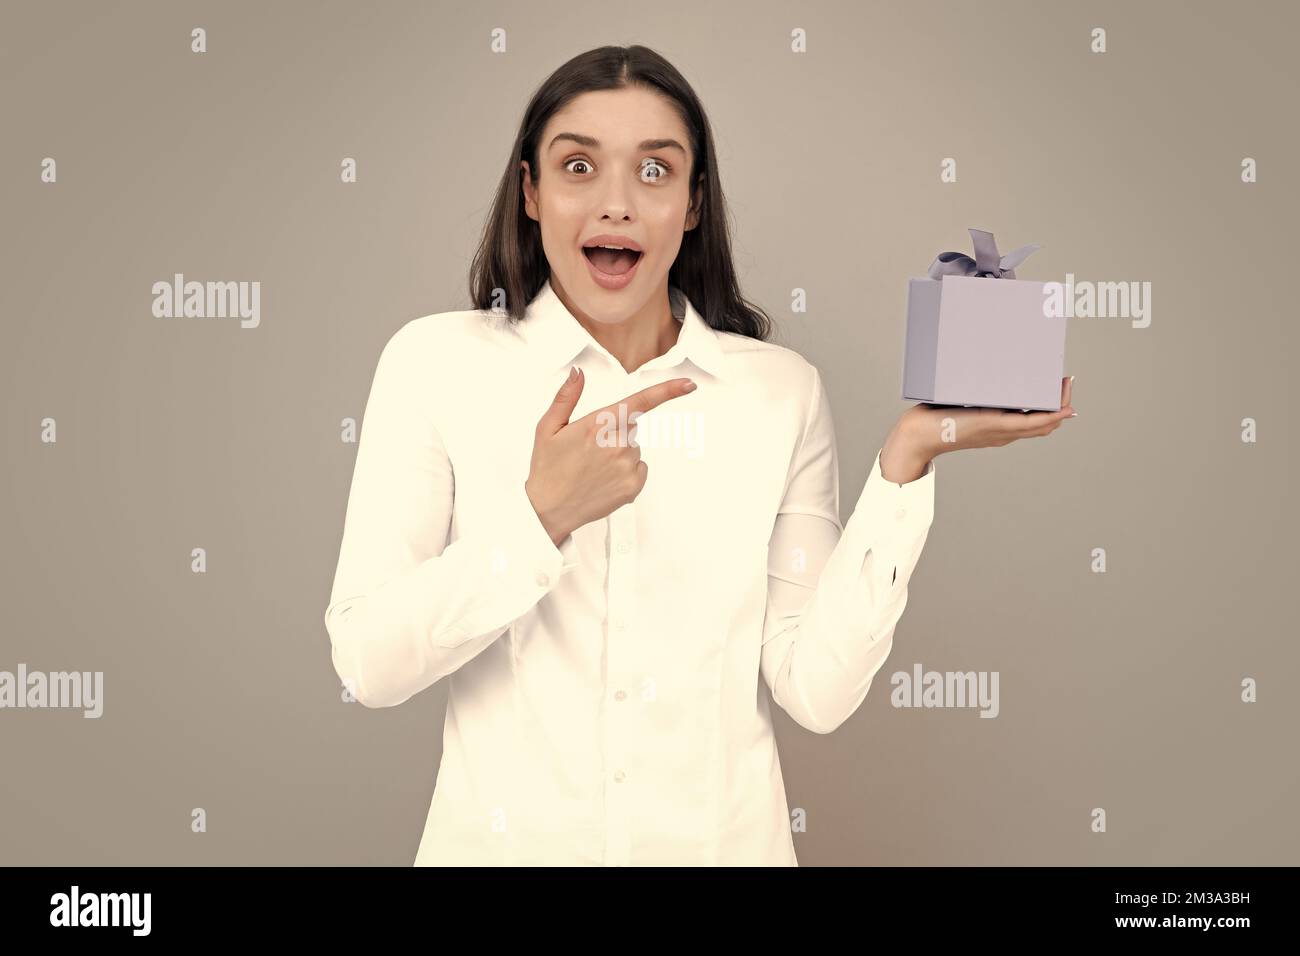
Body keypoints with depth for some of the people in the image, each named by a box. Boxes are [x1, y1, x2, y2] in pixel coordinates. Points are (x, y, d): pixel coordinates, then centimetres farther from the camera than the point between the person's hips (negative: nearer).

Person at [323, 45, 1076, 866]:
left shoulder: (784, 390, -4)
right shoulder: (435, 361, -8)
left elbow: (816, 691, -10)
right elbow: (367, 665, -14)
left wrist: (905, 460, -16)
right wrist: (540, 517, -26)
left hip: (723, 838, 1)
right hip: (505, 837, -1)